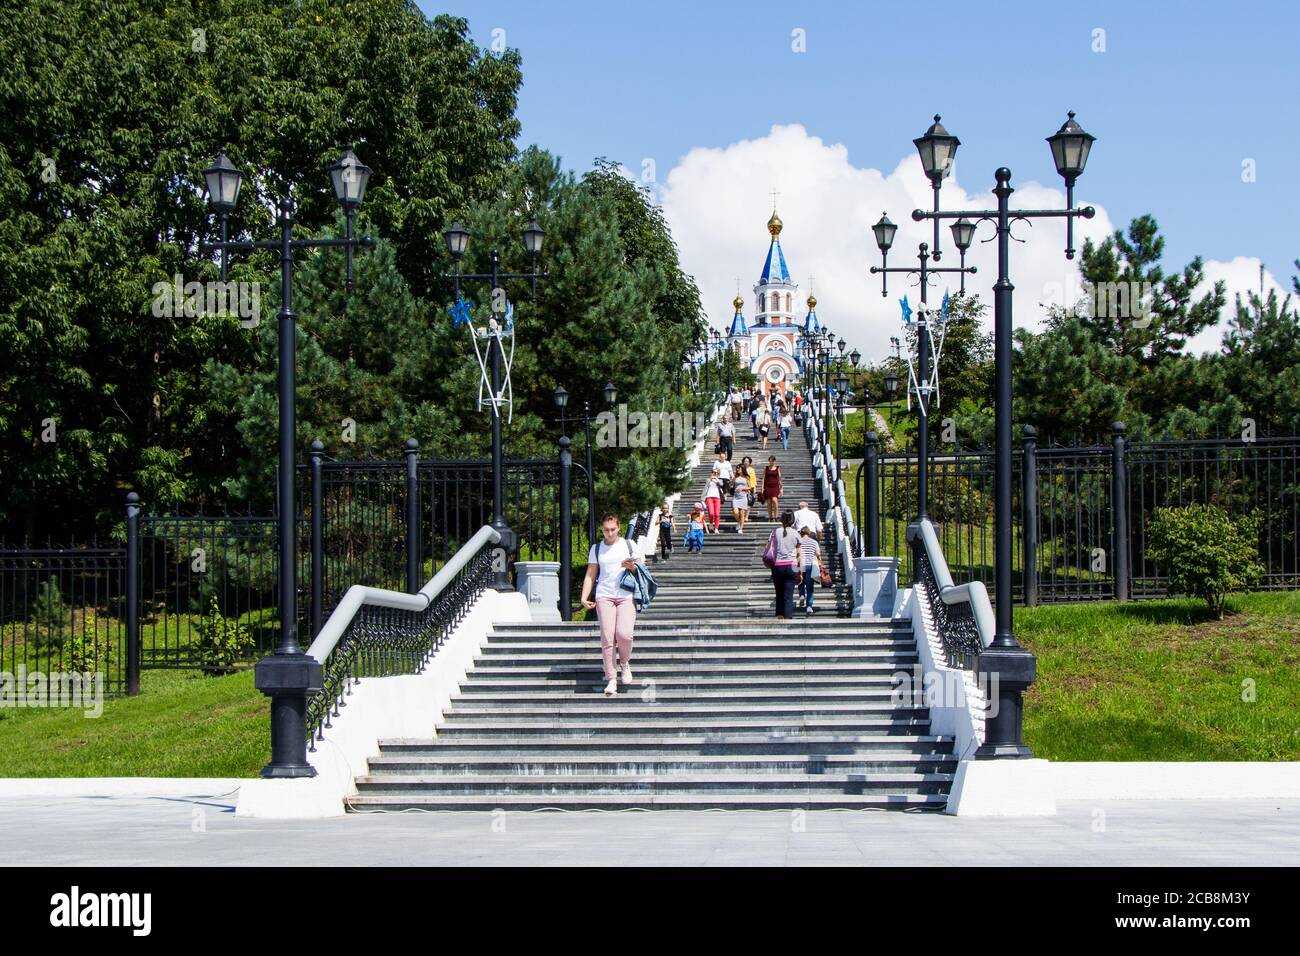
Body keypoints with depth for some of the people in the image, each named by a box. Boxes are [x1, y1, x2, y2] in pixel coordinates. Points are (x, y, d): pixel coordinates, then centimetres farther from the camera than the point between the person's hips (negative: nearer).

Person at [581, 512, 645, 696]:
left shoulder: (629, 545, 10)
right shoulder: (596, 548, 13)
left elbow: (642, 568, 11)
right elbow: (590, 575, 14)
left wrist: (631, 566, -11)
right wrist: (584, 597, 2)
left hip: (626, 596, -1)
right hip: (604, 596, 1)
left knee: (624, 634, -19)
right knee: (607, 638, -8)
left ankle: (625, 663, 11)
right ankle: (611, 679, -3)